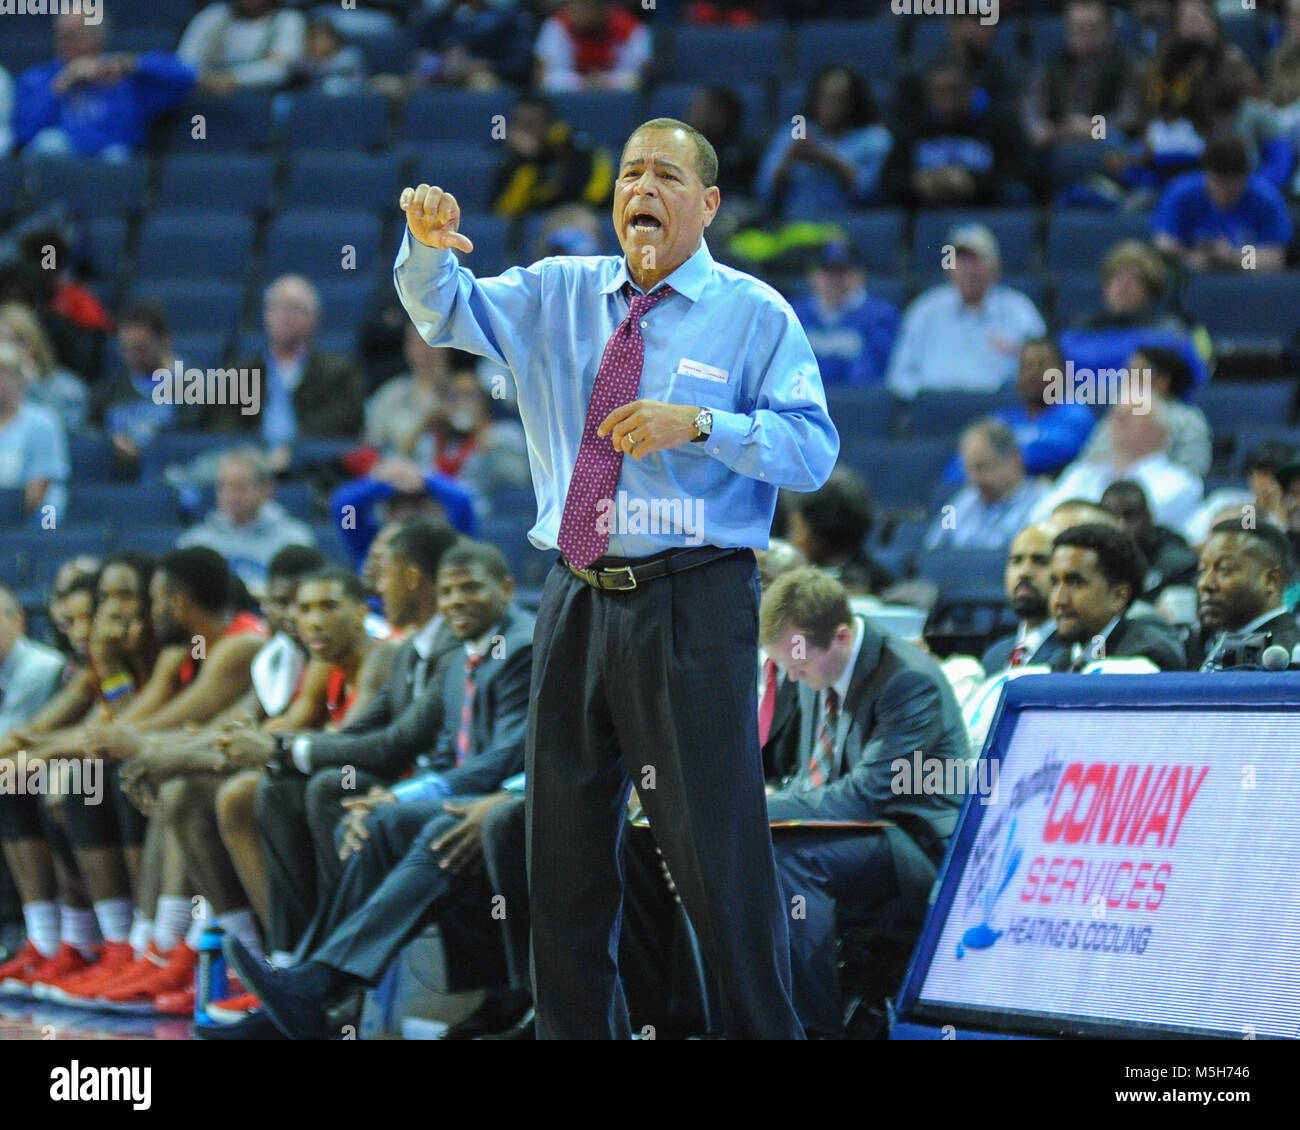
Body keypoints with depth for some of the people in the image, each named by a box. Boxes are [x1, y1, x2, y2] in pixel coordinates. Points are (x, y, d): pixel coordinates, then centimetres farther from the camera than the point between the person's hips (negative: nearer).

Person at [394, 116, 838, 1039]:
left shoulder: (755, 315, 0)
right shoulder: (561, 296, 12)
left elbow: (814, 451, -7)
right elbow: (446, 313, 3)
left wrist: (698, 424, -20)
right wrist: (429, 243, -19)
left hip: (692, 605, -5)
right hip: (579, 599, 5)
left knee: (715, 847, -7)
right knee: (564, 848, 10)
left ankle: (763, 1032, 2)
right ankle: (576, 1035, 21)